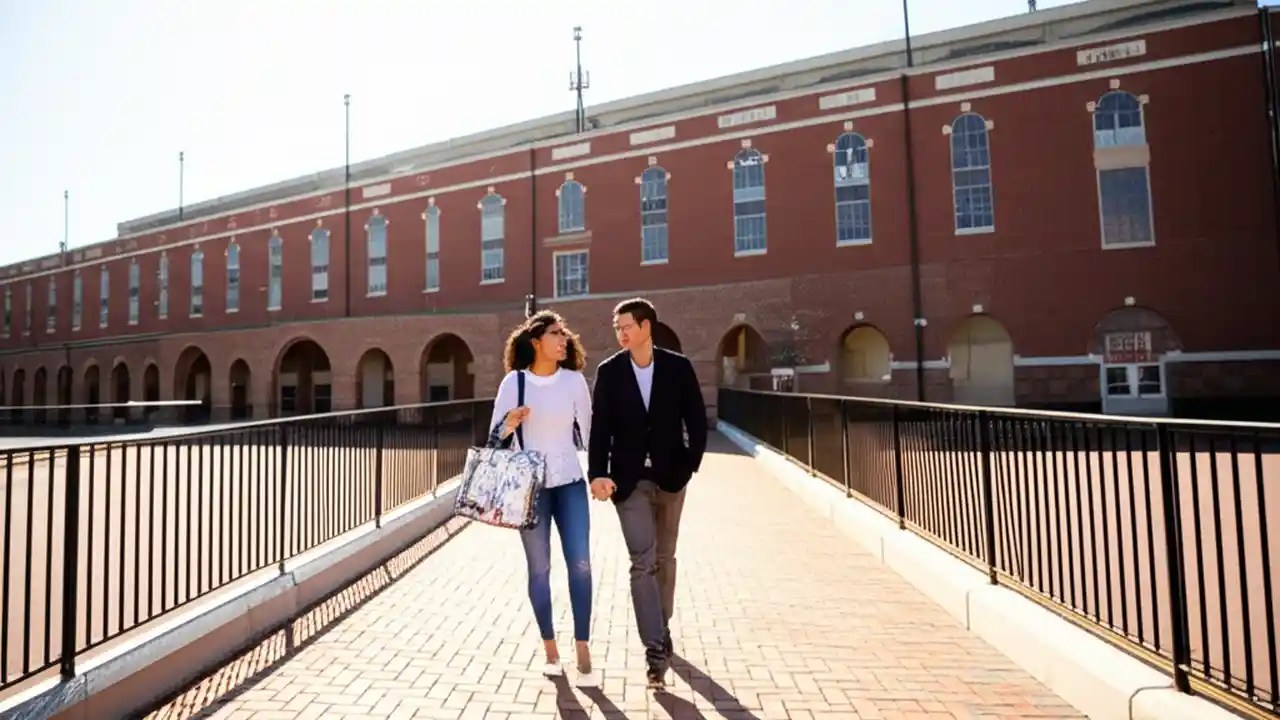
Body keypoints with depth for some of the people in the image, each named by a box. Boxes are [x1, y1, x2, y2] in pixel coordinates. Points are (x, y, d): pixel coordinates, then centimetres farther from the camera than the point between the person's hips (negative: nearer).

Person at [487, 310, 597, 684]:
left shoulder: (574, 380, 0)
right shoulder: (514, 381, -5)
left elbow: (588, 429, 5)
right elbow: (495, 436, -1)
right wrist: (510, 423, -22)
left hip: (570, 483, 1)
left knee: (580, 564, -3)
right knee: (539, 568, 8)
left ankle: (582, 649, 10)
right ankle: (550, 648, 24)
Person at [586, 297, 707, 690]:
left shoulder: (678, 366, -2)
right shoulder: (609, 371, -2)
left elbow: (696, 419, 1)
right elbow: (599, 427, -5)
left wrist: (691, 463, -7)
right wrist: (597, 474, -15)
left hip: (670, 476, 1)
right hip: (630, 479, -1)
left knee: (664, 558, 15)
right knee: (643, 561, -7)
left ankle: (661, 630, 34)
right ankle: (656, 649, -1)